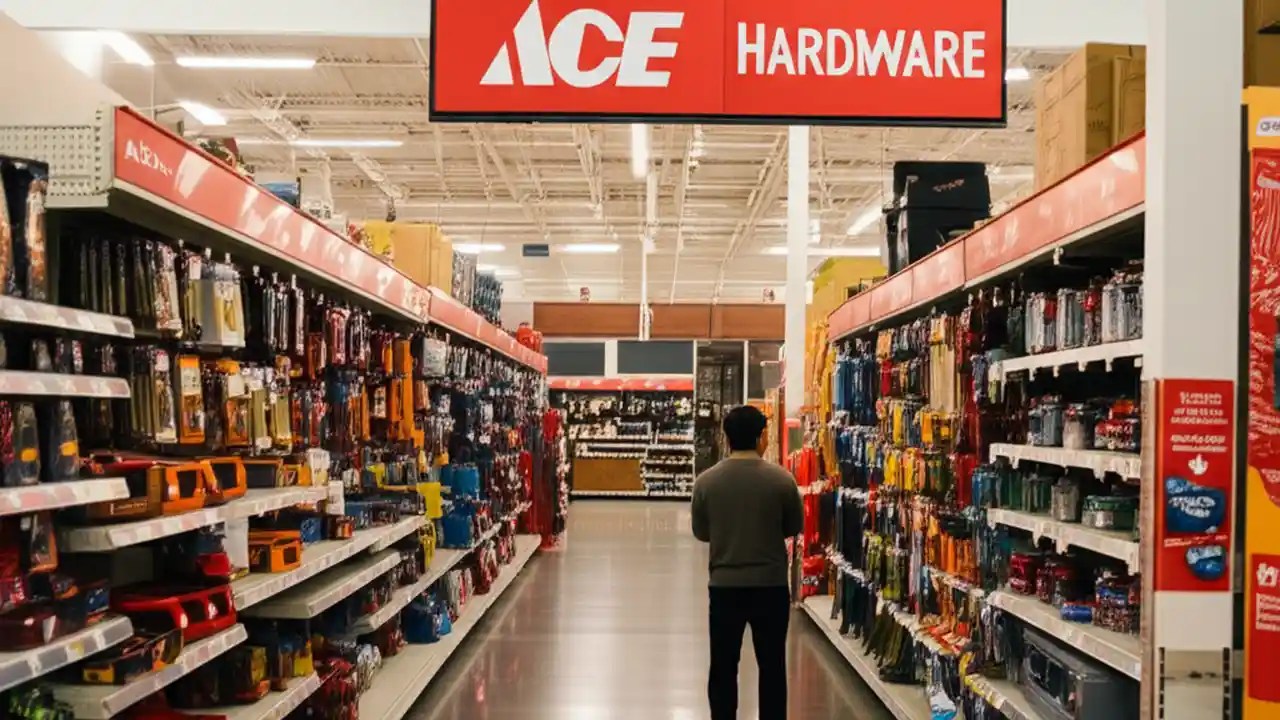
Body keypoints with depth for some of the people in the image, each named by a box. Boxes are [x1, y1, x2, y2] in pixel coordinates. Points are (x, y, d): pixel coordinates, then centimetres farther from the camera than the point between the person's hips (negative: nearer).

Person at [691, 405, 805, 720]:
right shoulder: (781, 479, -9)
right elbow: (795, 527, 4)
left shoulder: (706, 481, -7)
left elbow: (700, 532, 4)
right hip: (771, 585, -1)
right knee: (772, 667, 11)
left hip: (724, 585, 1)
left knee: (723, 668, 12)